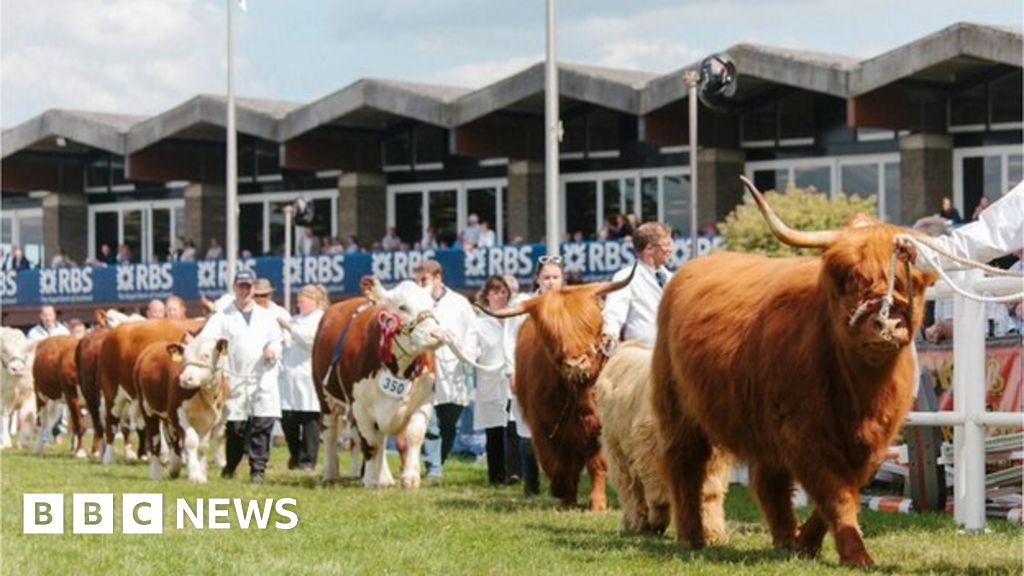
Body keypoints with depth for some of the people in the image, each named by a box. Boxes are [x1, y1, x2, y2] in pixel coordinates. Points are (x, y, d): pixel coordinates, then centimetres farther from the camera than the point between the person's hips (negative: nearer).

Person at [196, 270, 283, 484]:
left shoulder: (266, 316, 18)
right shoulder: (223, 317, 8)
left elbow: (276, 340, 16)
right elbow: (206, 338, -3)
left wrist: (273, 350, -7)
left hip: (263, 380, 1)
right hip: (236, 382, -1)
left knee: (262, 425, -8)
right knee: (236, 427, 1)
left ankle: (258, 470, -4)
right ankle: (230, 468, 20)